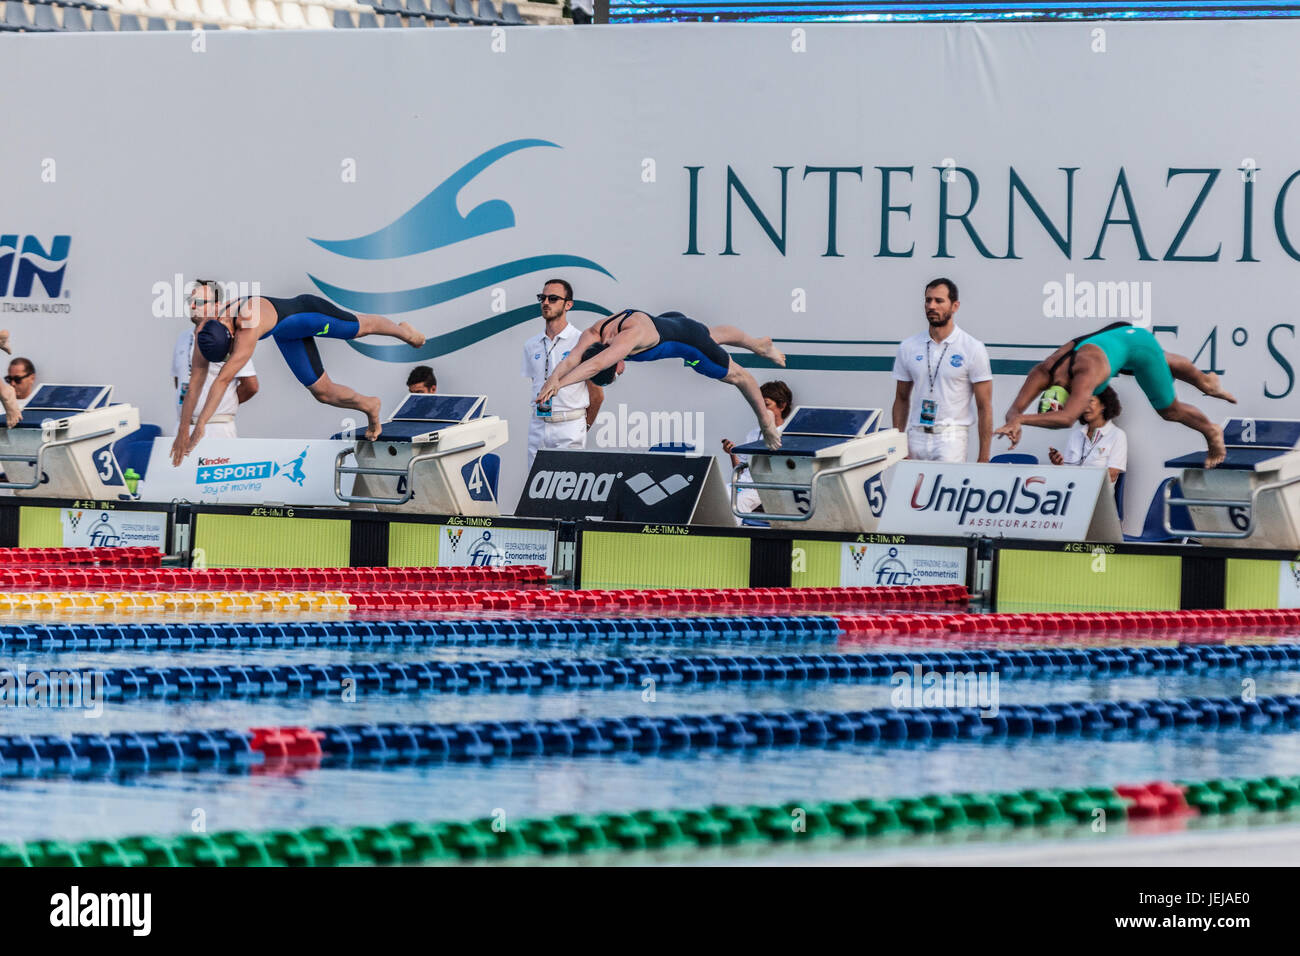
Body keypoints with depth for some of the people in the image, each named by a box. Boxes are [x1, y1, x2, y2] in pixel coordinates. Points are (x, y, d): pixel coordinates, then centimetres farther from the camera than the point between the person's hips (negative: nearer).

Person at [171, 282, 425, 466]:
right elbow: (194, 384, -22)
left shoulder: (249, 324, -48)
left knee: (363, 327, 22)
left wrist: (201, 425, -54)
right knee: (323, 392, 9)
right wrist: (183, 432, -25)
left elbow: (224, 379, -52)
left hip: (307, 312, -5)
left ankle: (403, 331, 56)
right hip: (289, 336, 5)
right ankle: (369, 406, 38)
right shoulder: (205, 332, -28)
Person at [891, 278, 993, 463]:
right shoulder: (908, 347, 10)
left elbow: (984, 407, -1)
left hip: (951, 439, -4)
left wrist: (983, 458, -6)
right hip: (916, 436, 4)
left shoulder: (973, 349, -1)